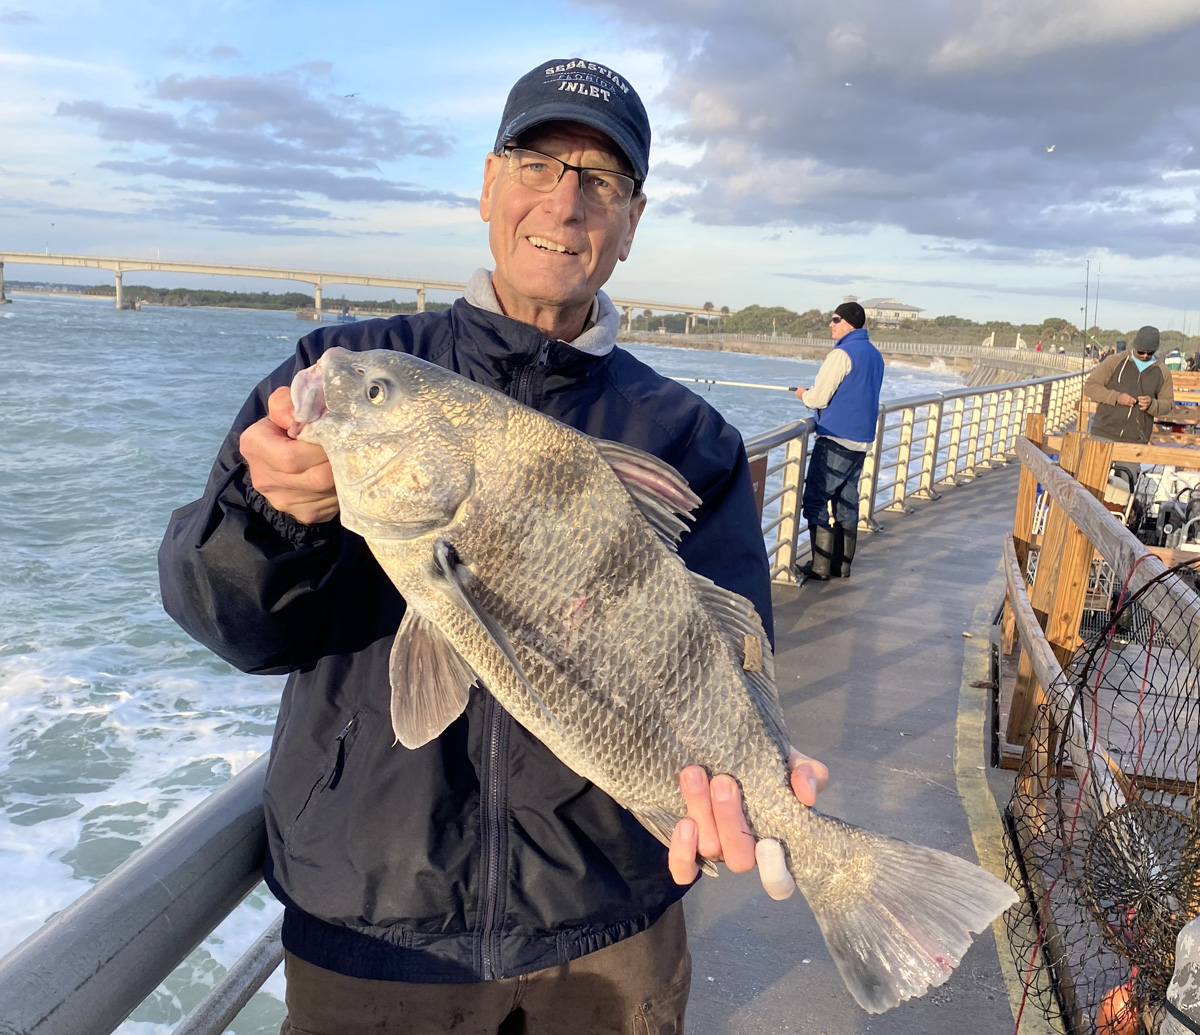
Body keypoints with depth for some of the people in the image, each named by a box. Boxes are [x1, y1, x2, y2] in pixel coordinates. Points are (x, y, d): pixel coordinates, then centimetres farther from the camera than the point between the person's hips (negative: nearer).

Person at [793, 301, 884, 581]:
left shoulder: (842, 354, -13)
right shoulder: (874, 355, 14)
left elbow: (818, 398, -15)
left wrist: (803, 394, 7)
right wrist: (813, 392, 19)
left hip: (836, 438, -9)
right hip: (862, 439, 9)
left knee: (815, 500, -4)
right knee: (847, 502, 11)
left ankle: (820, 566, -5)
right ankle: (842, 565, 14)